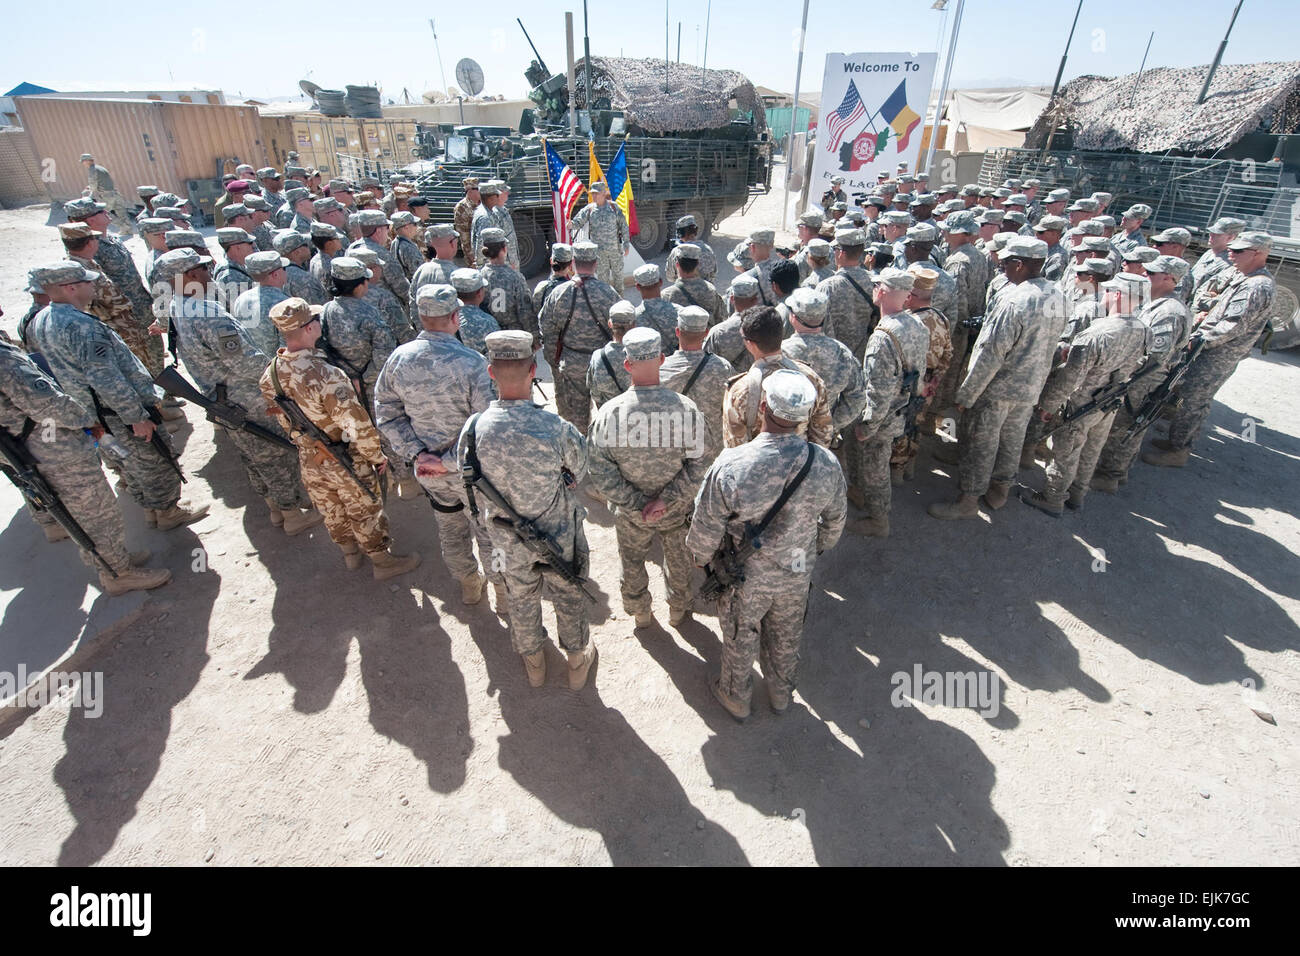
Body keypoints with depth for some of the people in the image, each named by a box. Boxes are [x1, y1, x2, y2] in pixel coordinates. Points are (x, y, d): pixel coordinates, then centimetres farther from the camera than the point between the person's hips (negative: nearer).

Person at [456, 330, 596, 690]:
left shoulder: (474, 429, -22)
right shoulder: (556, 428, -30)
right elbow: (580, 473, -11)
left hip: (508, 539, 3)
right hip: (560, 535, -2)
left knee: (521, 600, 28)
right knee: (569, 598, 24)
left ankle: (533, 661, 52)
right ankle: (578, 660, 47)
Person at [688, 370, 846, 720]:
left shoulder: (729, 466, -32)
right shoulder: (827, 465, -21)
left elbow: (705, 530, -19)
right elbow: (834, 523, -3)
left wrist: (701, 557, 3)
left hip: (745, 577, -3)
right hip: (797, 574, 3)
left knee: (740, 638, 24)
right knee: (786, 637, 29)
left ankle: (736, 697, 50)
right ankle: (781, 692, 55)